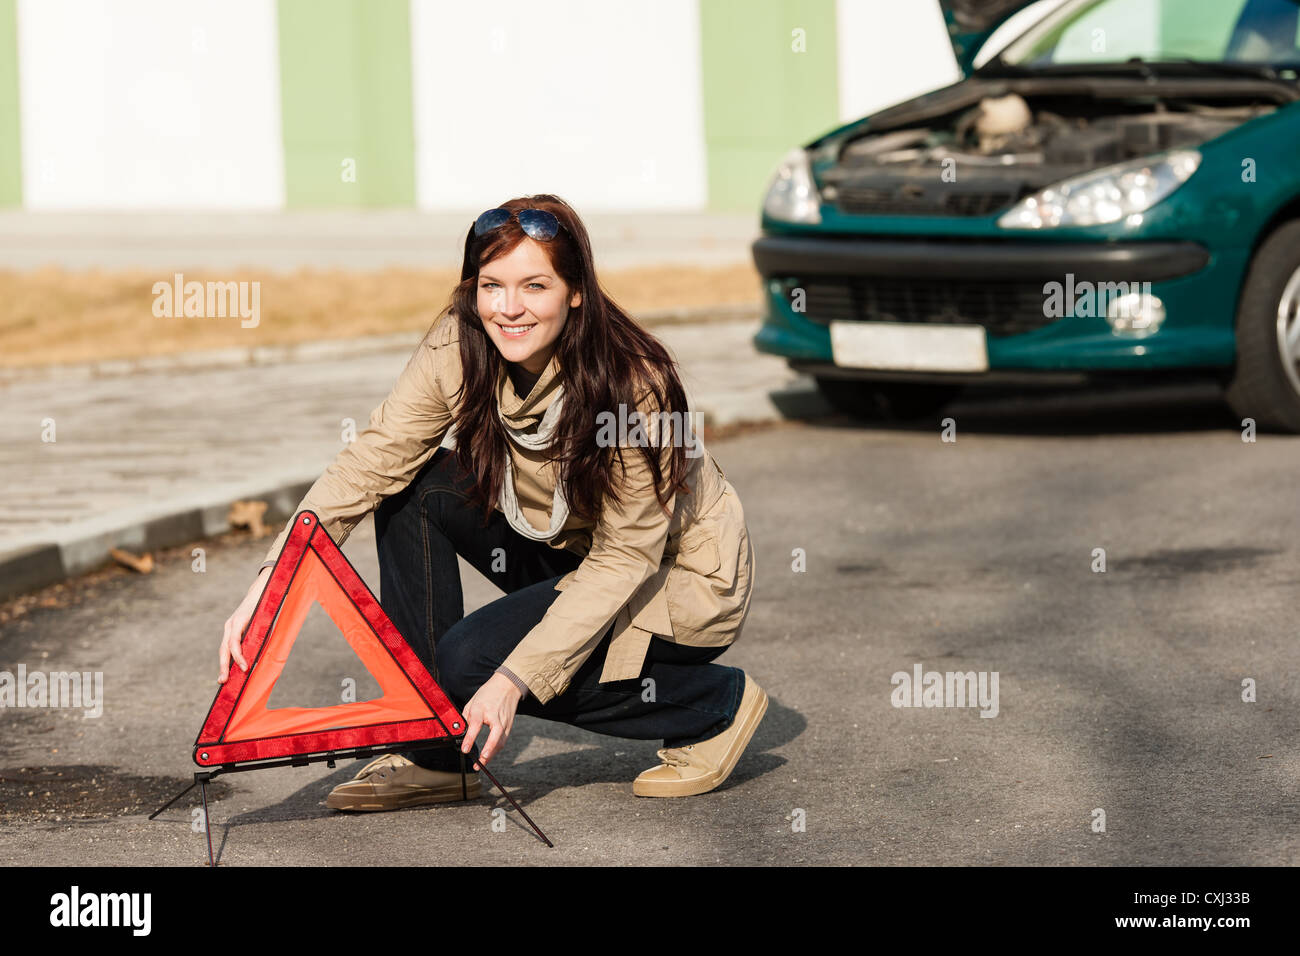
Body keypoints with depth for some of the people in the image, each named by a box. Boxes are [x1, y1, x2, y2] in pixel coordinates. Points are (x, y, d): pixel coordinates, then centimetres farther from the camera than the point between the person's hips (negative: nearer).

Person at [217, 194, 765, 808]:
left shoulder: (633, 384, -30)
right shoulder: (459, 346, -16)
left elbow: (625, 557, -26)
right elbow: (372, 460, -20)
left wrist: (515, 678, -33)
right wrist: (272, 580, -34)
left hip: (682, 578, -6)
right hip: (565, 550, 6)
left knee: (472, 660, -24)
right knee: (416, 486, -15)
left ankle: (717, 704, -5)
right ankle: (431, 755, -7)